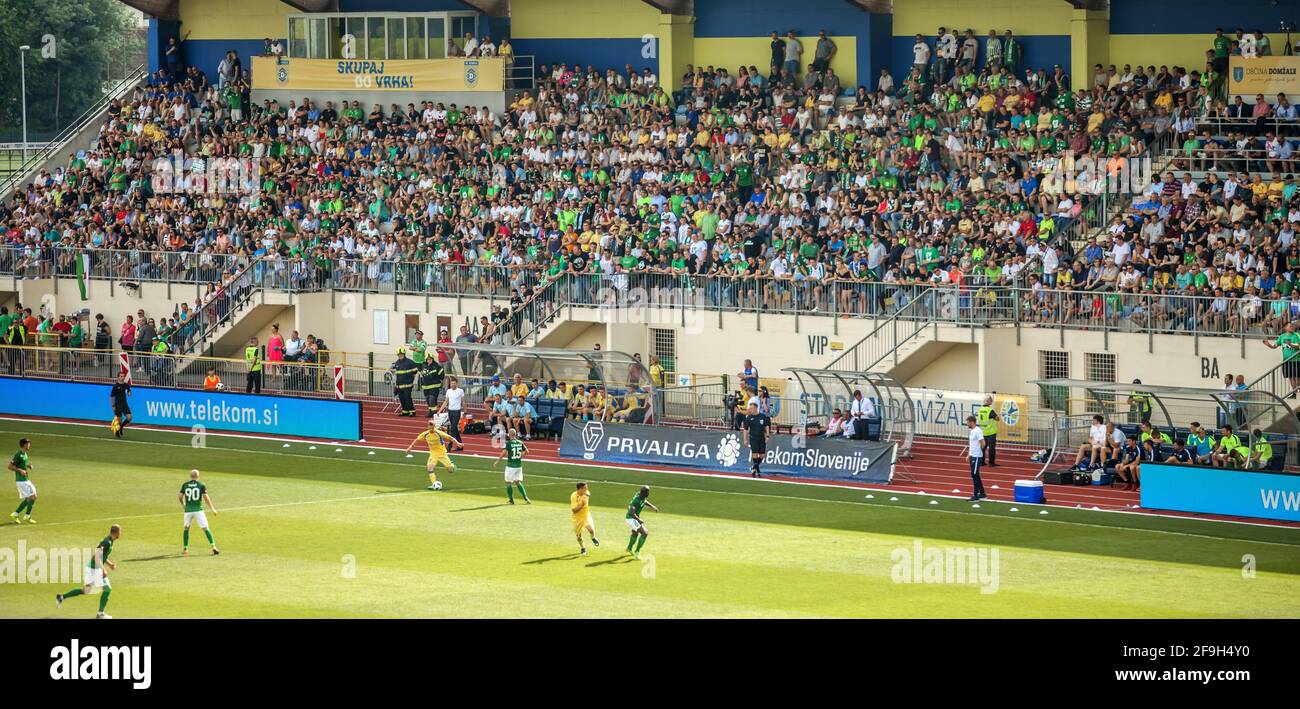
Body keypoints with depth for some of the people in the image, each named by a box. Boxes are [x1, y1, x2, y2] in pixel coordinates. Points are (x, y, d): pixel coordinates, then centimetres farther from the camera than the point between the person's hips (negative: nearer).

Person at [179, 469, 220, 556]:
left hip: (188, 510, 2)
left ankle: (185, 549, 19)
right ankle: (213, 547, -10)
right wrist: (212, 509, -1)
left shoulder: (185, 485, 5)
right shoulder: (201, 485, 0)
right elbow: (206, 497, -6)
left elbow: (180, 497, 5)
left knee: (186, 528, 19)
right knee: (205, 528, 0)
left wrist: (183, 505, 25)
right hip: (198, 510, -2)